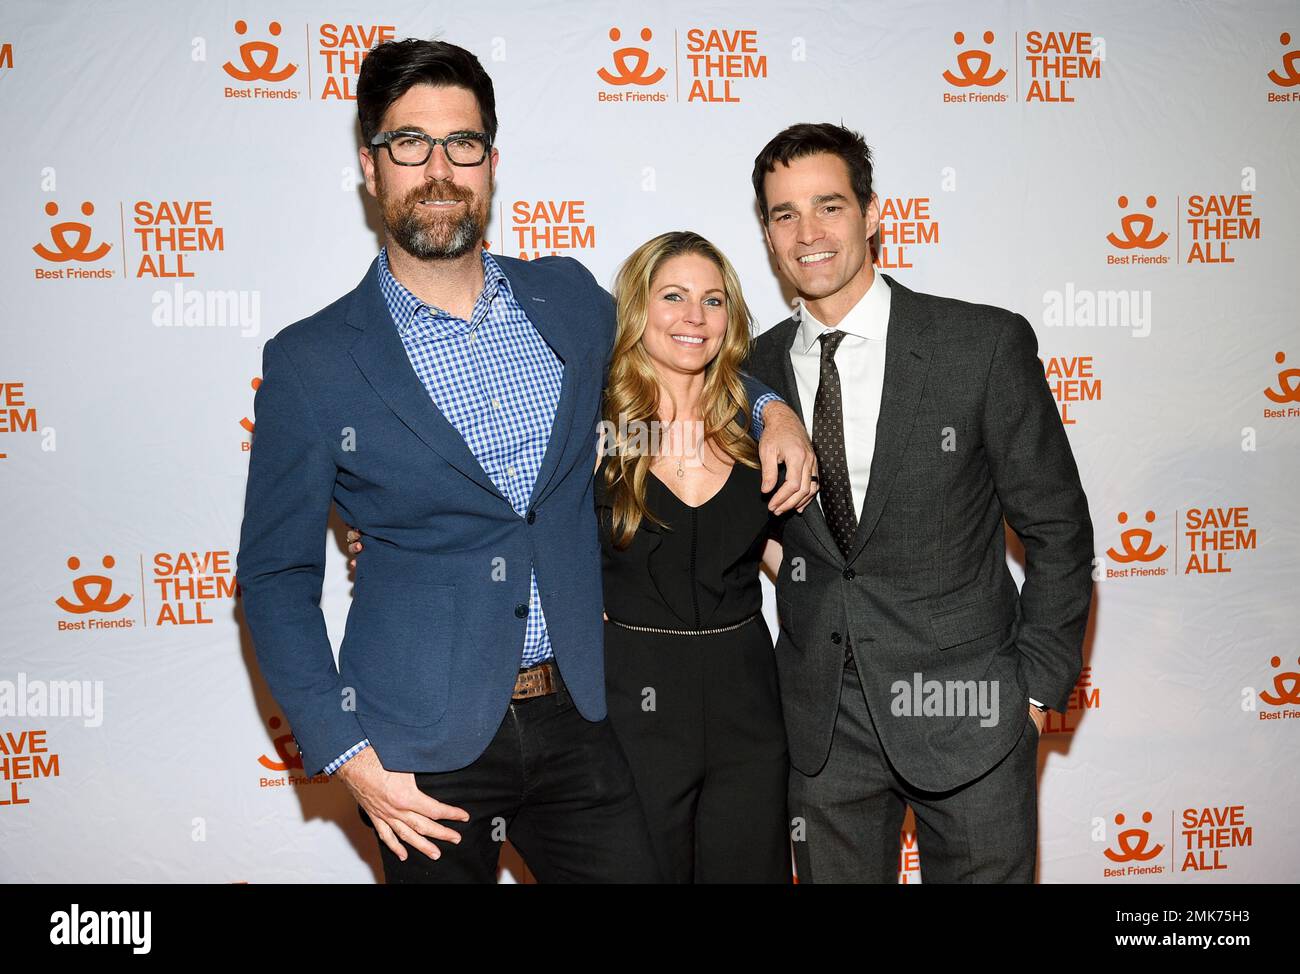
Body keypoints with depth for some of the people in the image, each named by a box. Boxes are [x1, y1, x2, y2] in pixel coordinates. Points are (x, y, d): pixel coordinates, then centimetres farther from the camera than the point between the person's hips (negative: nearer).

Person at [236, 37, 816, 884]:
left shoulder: (569, 297, 4)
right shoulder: (310, 363, -6)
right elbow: (276, 579, -2)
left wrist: (767, 405, 6)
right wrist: (345, 752, -10)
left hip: (575, 717, 3)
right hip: (425, 744, -2)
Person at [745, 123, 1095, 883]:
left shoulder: (987, 345, -8)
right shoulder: (756, 370, 2)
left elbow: (1057, 527, -3)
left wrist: (1040, 681, -3)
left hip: (965, 707, -2)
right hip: (822, 719, 3)